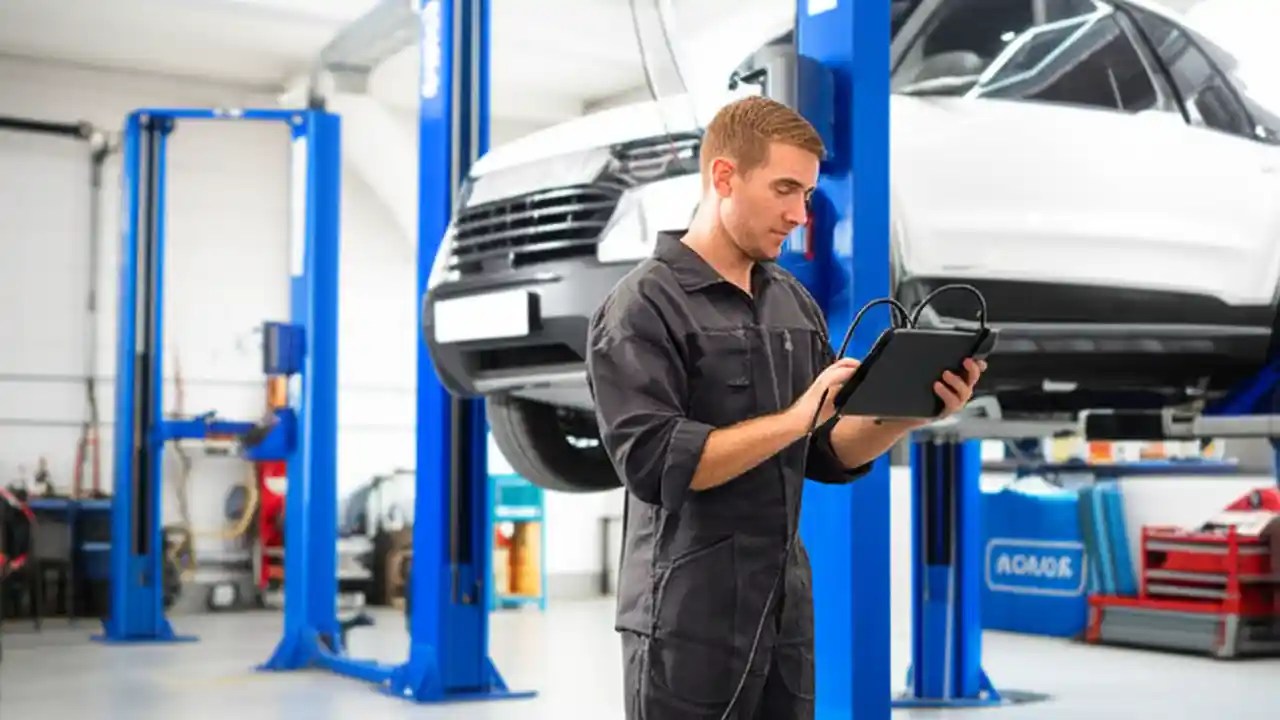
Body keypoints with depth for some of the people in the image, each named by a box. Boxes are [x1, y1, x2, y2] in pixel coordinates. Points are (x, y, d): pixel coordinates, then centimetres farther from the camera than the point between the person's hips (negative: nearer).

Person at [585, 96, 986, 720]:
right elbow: (653, 463, -20)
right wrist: (796, 417, -23)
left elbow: (828, 456, 11)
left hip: (785, 613, 6)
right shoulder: (644, 306, -10)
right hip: (689, 623, -6)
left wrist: (907, 415, -6)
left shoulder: (794, 302, 9)